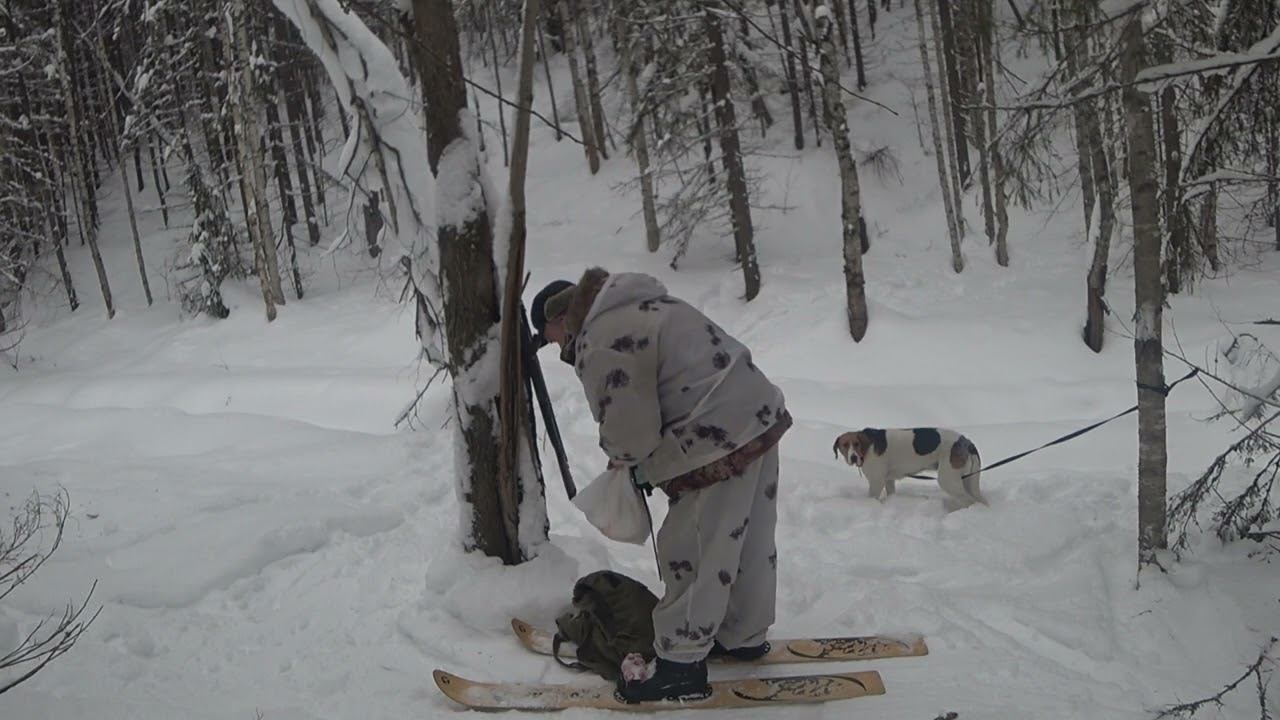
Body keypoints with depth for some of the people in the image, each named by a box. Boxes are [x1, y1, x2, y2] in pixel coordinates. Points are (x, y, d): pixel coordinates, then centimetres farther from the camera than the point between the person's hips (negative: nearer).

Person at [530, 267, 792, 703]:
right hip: (760, 416, 10)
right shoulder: (638, 304, 18)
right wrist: (646, 462, 16)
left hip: (720, 446, -10)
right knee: (749, 545, 22)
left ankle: (681, 666, 12)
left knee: (692, 553, 1)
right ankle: (744, 636, 37)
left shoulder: (601, 344, -14)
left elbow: (628, 431, -14)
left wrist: (622, 457, 10)